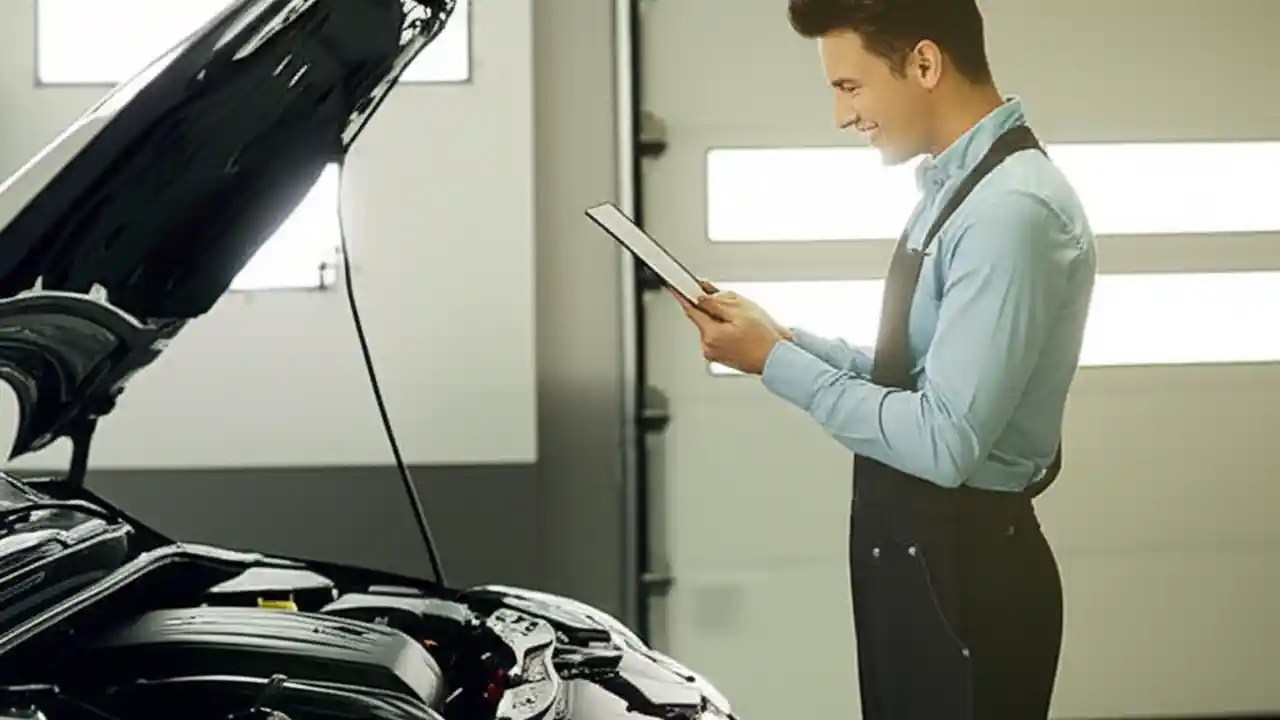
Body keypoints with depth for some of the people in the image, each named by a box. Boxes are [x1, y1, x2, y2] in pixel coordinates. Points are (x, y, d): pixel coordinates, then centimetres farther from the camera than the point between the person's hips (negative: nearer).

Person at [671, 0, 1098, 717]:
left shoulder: (1011, 210, -23)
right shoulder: (958, 184, 8)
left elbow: (944, 441, -25)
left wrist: (777, 363, -17)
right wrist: (783, 338, 1)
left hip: (962, 571, -9)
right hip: (917, 551, 9)